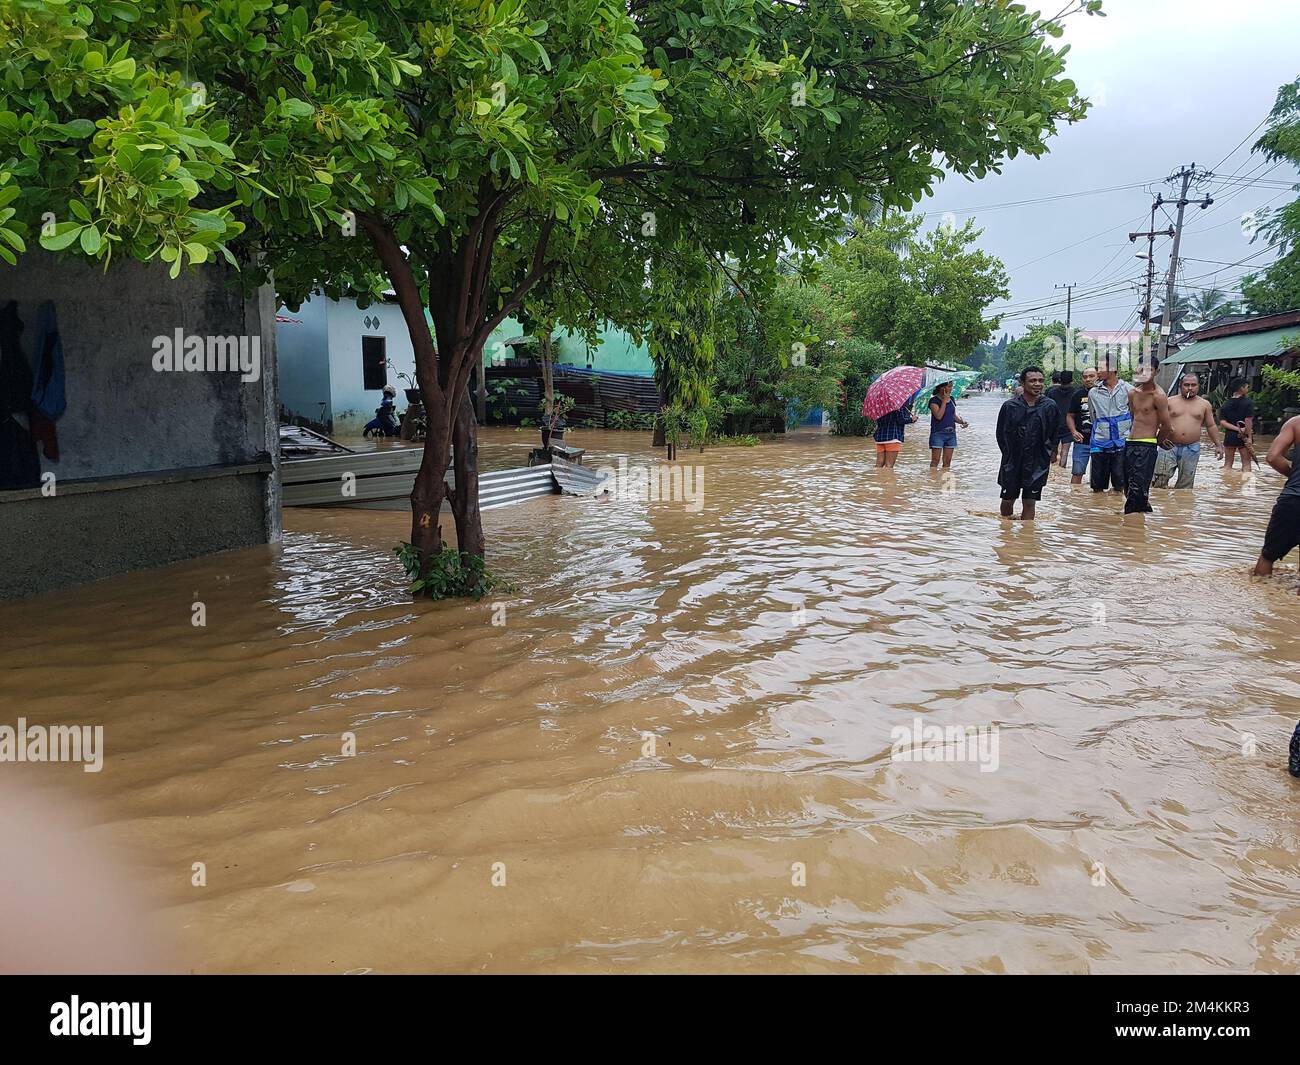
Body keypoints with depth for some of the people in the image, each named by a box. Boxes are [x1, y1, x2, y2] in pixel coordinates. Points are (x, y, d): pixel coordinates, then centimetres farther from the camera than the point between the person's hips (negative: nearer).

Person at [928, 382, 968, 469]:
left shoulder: (951, 399, 11)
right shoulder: (934, 400, -8)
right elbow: (939, 416, -20)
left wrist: (962, 421, 1)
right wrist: (944, 401, -15)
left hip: (951, 433, 6)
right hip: (938, 433, -6)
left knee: (947, 462, 7)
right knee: (935, 461, -6)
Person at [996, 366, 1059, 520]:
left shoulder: (1050, 407, -4)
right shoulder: (1010, 406, -5)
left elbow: (1054, 435, 7)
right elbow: (1001, 434, 6)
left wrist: (1046, 455, 6)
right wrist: (1009, 454, 5)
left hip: (1037, 465, 0)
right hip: (1012, 464, 0)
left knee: (1030, 502, 3)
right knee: (1008, 500, 9)